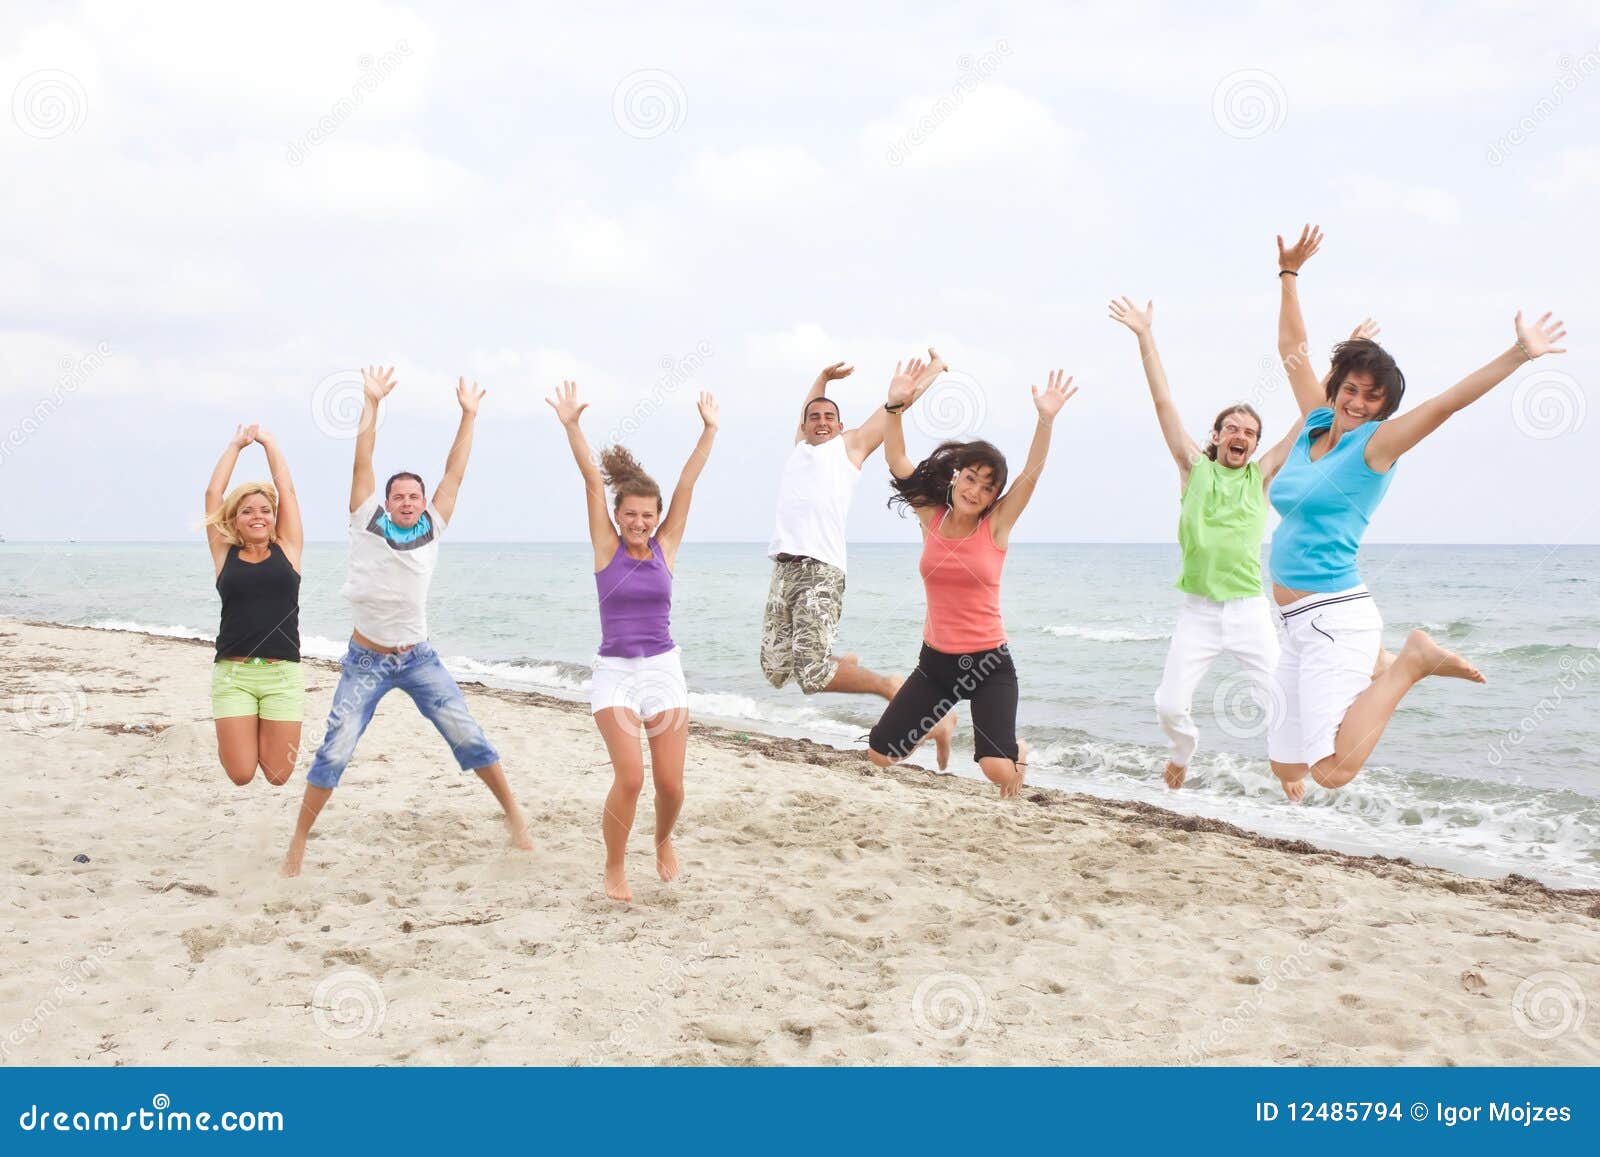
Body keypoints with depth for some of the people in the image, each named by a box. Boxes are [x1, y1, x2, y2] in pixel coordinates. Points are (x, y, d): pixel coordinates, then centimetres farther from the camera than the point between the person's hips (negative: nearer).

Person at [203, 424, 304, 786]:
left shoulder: (286, 550, 9)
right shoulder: (225, 554, 9)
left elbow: (286, 490, 9)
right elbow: (213, 493, 9)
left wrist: (269, 442, 17)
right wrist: (236, 445, 17)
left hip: (282, 674, 0)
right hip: (232, 674, 0)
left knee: (277, 776, 0)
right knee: (240, 776, -5)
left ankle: (264, 734, 34)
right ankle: (239, 737, 29)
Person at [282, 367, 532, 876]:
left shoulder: (431, 528, 1)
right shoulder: (367, 521, -4)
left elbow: (454, 473, 1)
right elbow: (363, 461, -8)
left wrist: (468, 414, 0)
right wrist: (371, 403, -11)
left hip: (419, 658, 2)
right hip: (366, 661, -2)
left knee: (467, 735, -2)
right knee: (335, 751, -6)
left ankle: (513, 814, 11)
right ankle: (299, 839, 7)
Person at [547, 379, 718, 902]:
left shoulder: (665, 547, 4)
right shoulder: (607, 547, -1)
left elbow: (687, 484, -1)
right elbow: (593, 483, -9)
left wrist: (709, 430, -3)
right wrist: (571, 426, -15)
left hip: (664, 668, 2)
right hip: (615, 671, -2)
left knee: (670, 783, -1)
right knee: (630, 778, -15)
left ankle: (664, 841, 32)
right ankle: (615, 868, 8)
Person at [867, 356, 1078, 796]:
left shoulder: (995, 526, -6)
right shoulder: (931, 518, 0)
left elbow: (1031, 473, -17)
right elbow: (897, 462, -4)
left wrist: (1046, 419, -30)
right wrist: (895, 406, -17)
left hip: (989, 662, -3)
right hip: (935, 661, 3)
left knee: (996, 768, -21)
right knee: (879, 754, 2)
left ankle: (1017, 751, 19)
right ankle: (933, 723, 36)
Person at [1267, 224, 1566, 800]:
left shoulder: (1374, 446, -5)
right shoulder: (1317, 425, 12)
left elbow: (1445, 403, -16)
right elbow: (1292, 350, 22)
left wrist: (1517, 355, -25)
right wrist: (1289, 274, 24)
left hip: (1334, 617, -7)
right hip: (1296, 623, 7)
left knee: (1333, 771, -19)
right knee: (1286, 766, 9)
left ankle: (1409, 663, 0)